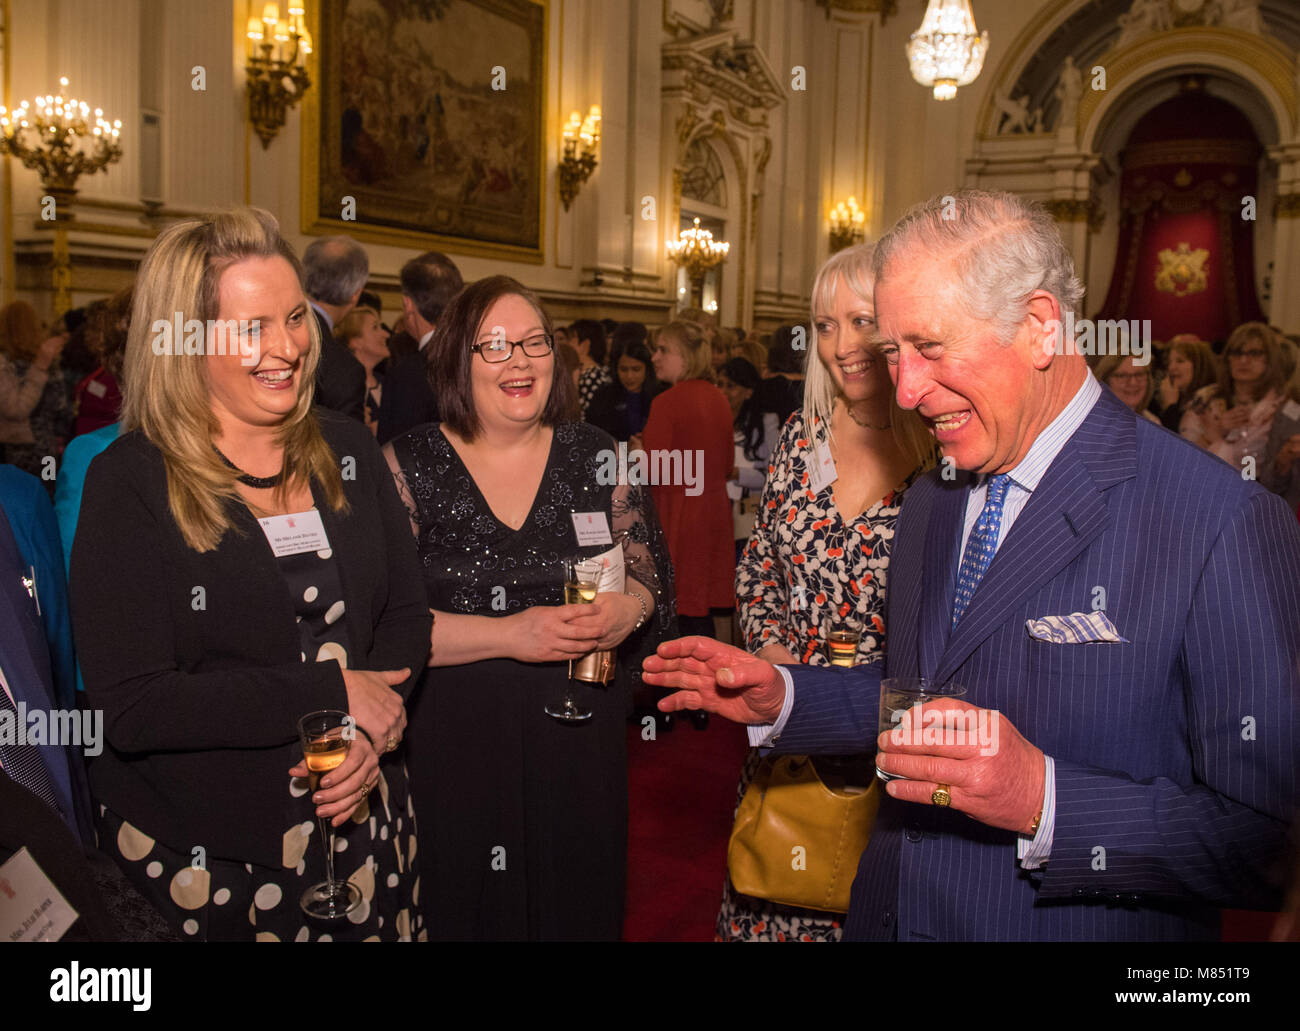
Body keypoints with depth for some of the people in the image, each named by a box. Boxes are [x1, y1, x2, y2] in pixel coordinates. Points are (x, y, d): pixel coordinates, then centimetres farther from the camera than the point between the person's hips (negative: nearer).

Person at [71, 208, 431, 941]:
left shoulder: (349, 450, 1)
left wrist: (369, 733, -14)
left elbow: (406, 617, 4)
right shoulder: (130, 484, -13)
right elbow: (130, 708, -18)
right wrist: (333, 694, -19)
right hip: (198, 851, -3)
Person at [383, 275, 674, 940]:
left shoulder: (595, 456, 4)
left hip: (580, 746, 3)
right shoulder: (408, 465, -4)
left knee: (577, 909, 15)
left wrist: (629, 610, -16)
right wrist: (509, 635, -19)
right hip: (452, 753, -2)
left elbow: (652, 582, 7)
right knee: (463, 913, 11)